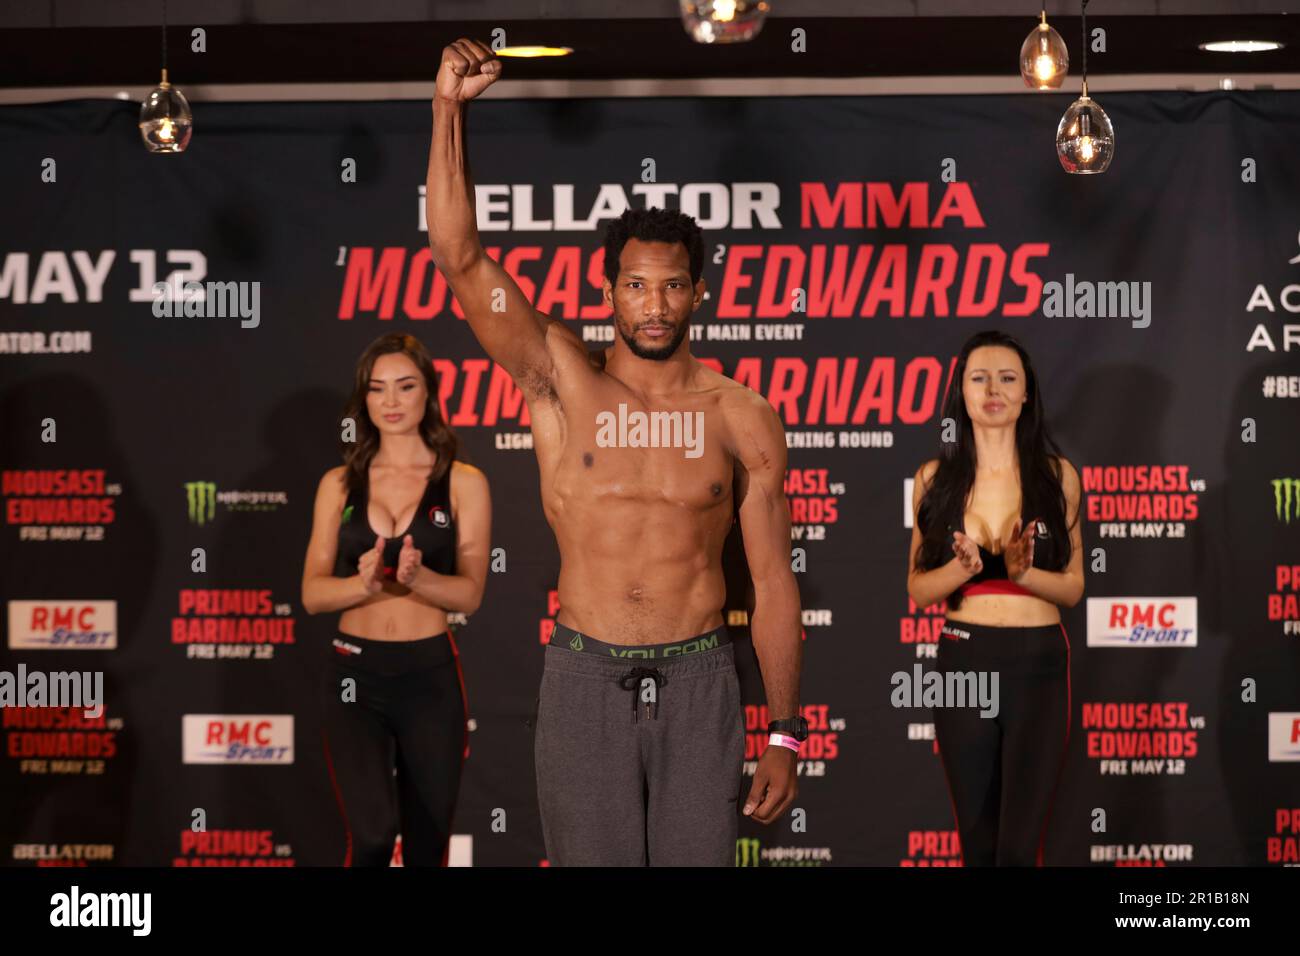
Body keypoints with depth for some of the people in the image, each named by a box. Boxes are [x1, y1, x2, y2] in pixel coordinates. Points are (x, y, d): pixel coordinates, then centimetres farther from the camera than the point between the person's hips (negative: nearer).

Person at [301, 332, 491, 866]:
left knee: (427, 846, 8)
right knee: (372, 836, -18)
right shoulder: (340, 484, 6)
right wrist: (364, 583, -19)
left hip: (431, 677, 0)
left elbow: (469, 593, -5)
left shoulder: (463, 483, 1)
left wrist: (417, 577, -25)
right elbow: (313, 593, 1)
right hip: (355, 677, 0)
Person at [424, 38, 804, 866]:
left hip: (698, 682, 0)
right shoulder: (564, 385, -1)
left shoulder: (742, 419, 0)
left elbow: (773, 584, 2)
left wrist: (785, 736, -1)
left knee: (698, 856, 1)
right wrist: (450, 107, -20)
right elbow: (460, 257, -10)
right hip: (586, 681, 0)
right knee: (593, 857, 3)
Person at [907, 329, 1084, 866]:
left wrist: (1023, 571, -18)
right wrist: (961, 568, -16)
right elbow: (917, 589, 5)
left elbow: (1073, 587, 2)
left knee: (1019, 845, -6)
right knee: (977, 839, 8)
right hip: (963, 661, 2)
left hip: (1037, 664, -1)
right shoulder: (935, 479, 3)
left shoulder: (1056, 476, 1)